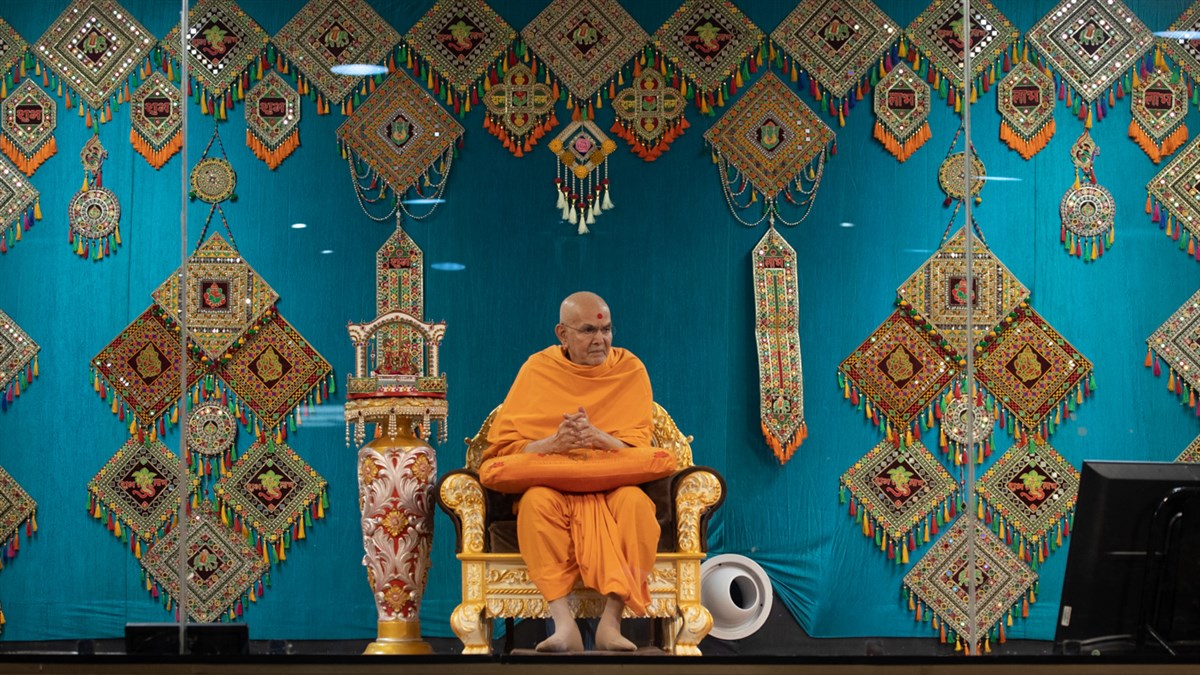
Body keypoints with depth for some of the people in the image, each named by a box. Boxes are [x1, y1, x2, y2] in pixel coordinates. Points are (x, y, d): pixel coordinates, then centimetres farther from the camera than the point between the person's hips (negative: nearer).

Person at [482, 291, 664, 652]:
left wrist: (598, 438, -22)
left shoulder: (629, 369, 5)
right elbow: (504, 444, -1)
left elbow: (638, 447, 0)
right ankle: (563, 623, -39)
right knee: (537, 501, -34)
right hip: (552, 483, 0)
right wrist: (553, 443, -21)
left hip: (614, 484, 0)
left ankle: (611, 621, -32)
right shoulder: (538, 369, 4)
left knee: (635, 501, -33)